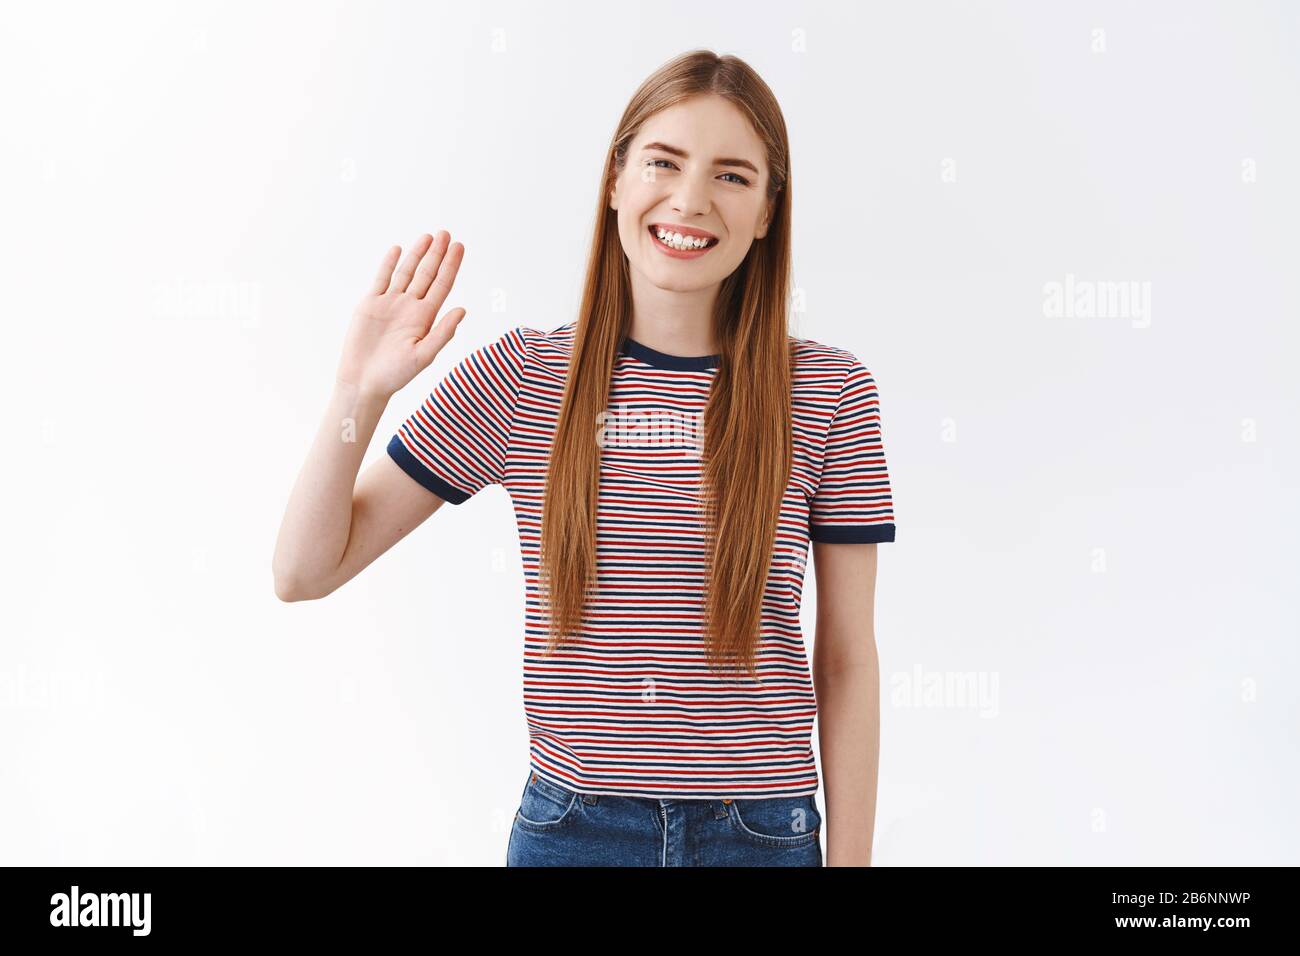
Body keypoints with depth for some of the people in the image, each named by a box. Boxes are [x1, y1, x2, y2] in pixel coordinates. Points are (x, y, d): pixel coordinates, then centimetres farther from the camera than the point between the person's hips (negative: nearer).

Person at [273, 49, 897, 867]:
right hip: (571, 825, 1)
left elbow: (847, 660, -2)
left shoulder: (829, 393, -6)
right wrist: (359, 393, -14)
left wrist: (850, 859, -1)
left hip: (764, 831, 0)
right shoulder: (522, 376, -4)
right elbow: (304, 571, -2)